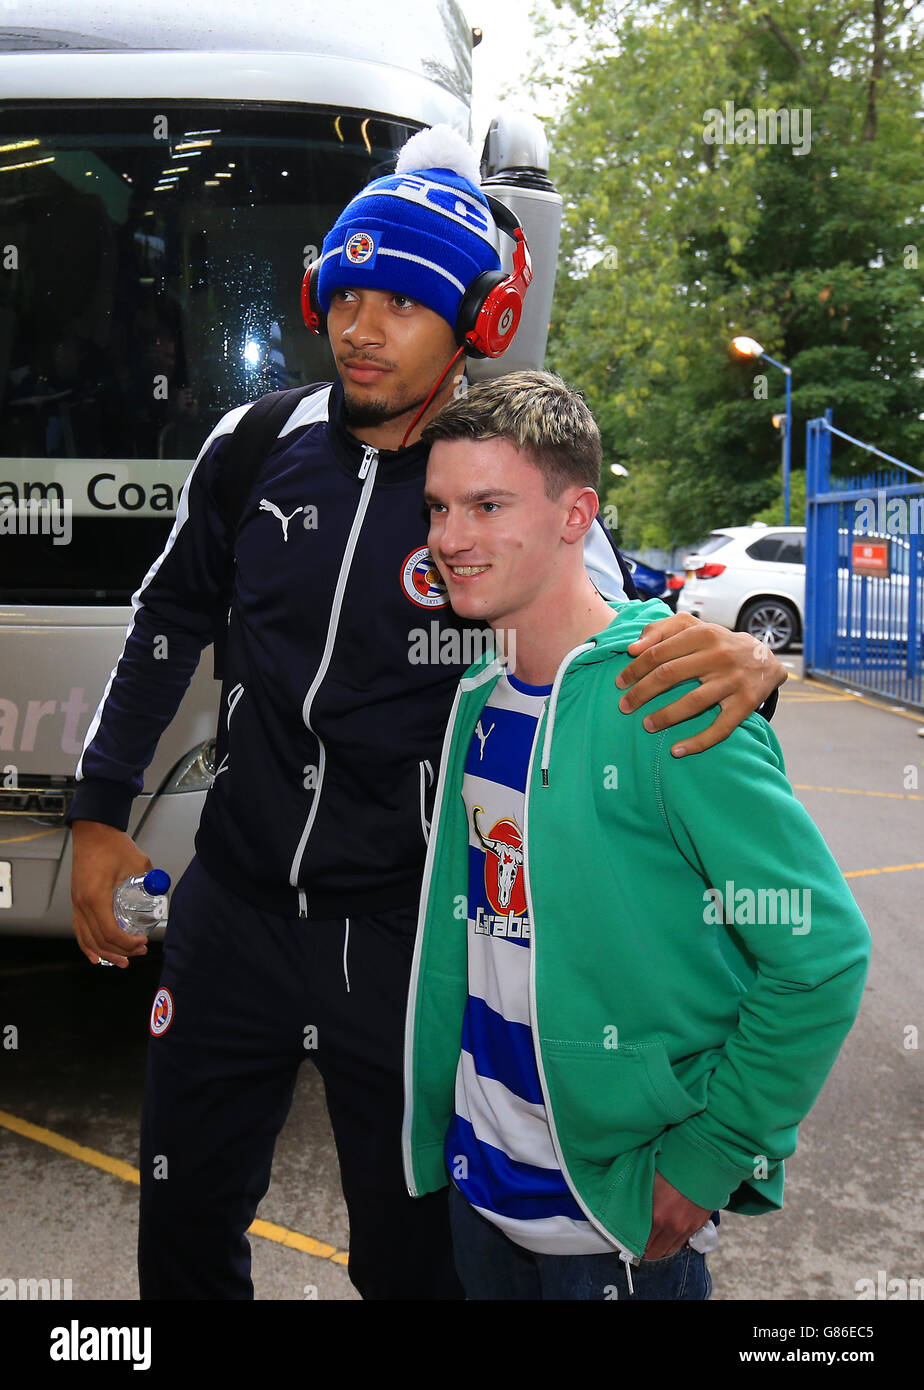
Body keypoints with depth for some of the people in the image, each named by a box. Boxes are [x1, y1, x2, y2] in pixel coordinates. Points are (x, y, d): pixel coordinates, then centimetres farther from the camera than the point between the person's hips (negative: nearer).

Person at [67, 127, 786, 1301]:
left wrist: (743, 660, -33)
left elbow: (623, 650, -8)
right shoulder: (255, 449, -2)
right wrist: (102, 812, 12)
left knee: (412, 1256, 15)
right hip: (233, 908, 4)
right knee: (185, 1227, 20)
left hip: (407, 937, -3)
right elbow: (169, 621, 11)